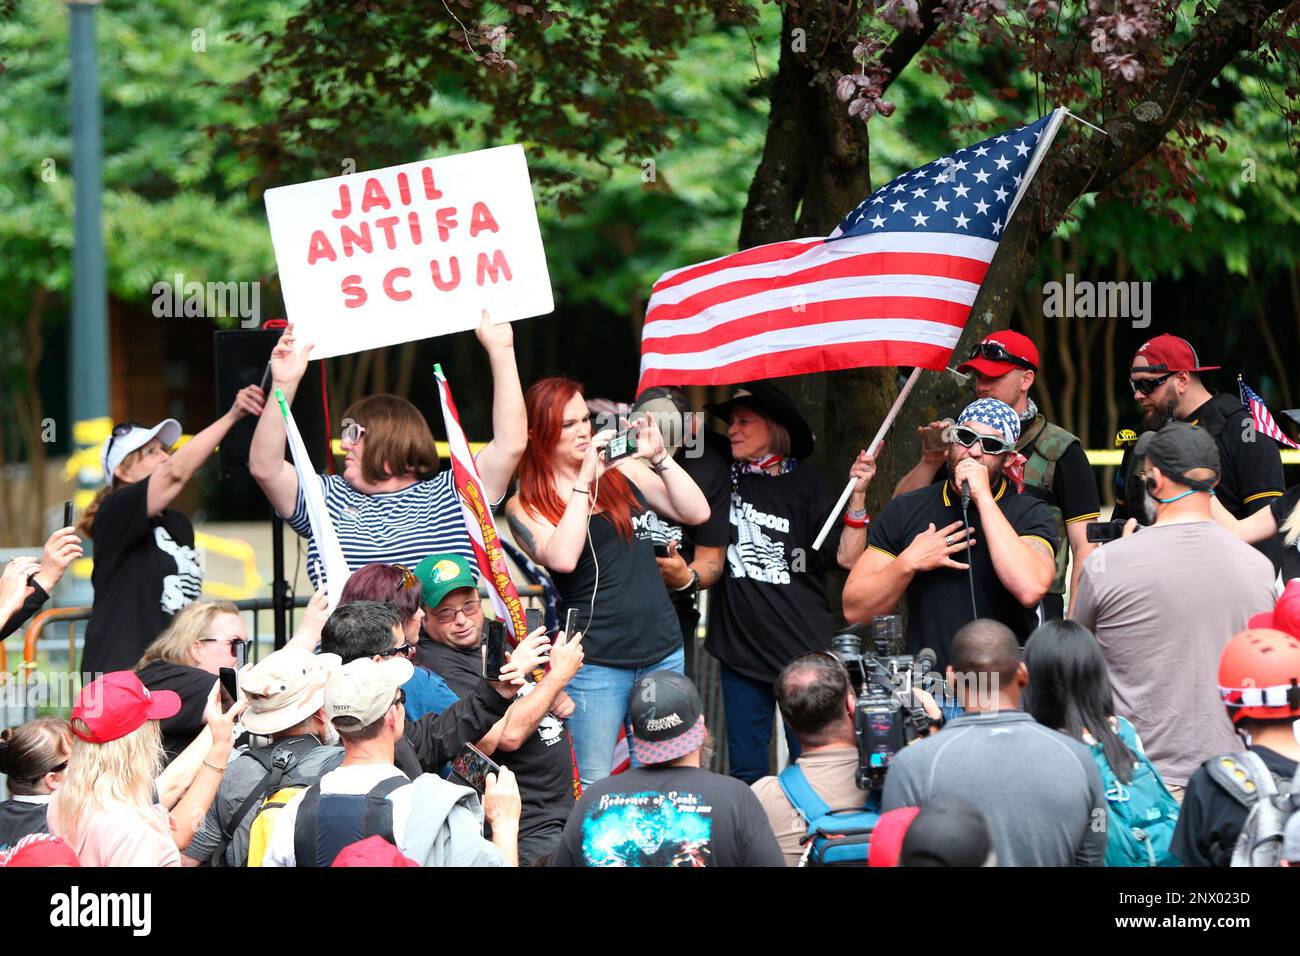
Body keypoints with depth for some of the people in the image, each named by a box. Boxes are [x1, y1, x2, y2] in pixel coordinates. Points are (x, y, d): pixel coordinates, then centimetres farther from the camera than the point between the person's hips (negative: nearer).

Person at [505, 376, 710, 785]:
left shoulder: (624, 471, 9)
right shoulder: (525, 506, -1)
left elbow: (697, 513, 5)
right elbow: (562, 558, -20)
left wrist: (659, 457, -7)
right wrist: (585, 482, -17)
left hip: (663, 651, 4)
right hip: (595, 662, -4)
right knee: (593, 790, -3)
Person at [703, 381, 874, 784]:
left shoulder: (805, 482, 0)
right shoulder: (724, 474, 7)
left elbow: (847, 556, -4)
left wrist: (857, 494, -13)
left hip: (802, 647, -3)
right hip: (741, 649, 3)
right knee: (746, 772, 6)